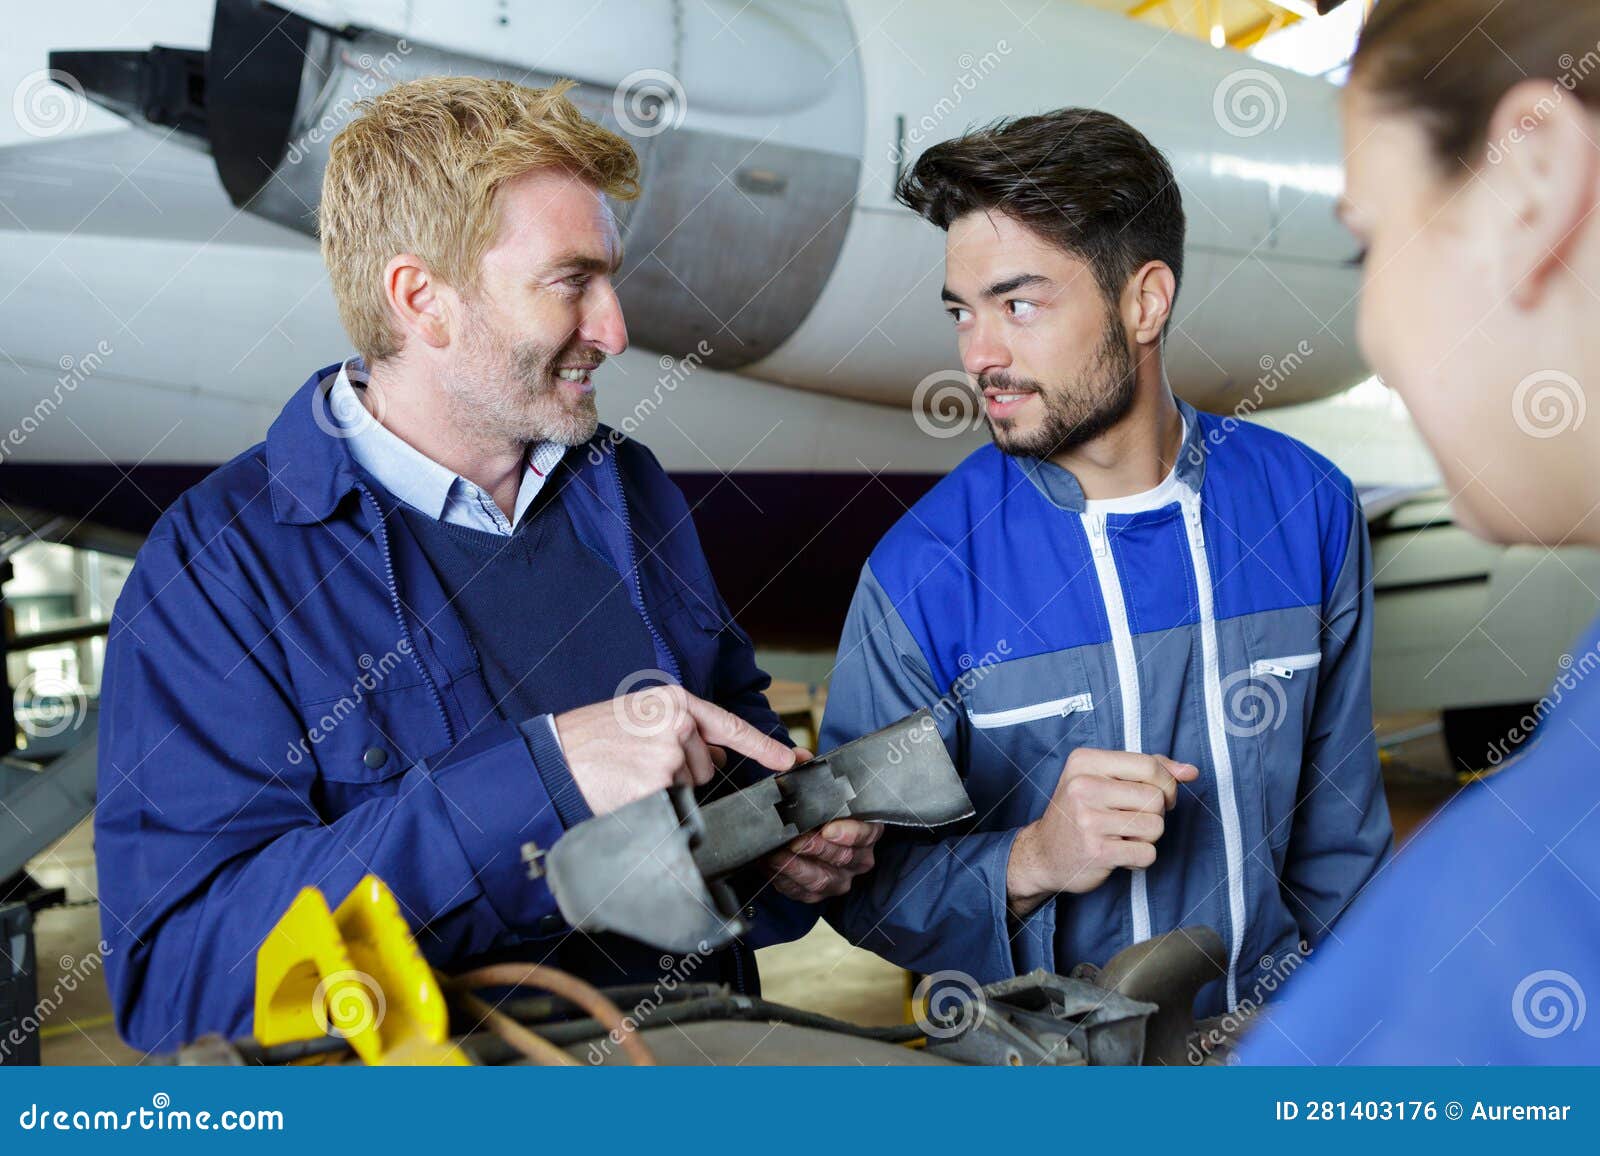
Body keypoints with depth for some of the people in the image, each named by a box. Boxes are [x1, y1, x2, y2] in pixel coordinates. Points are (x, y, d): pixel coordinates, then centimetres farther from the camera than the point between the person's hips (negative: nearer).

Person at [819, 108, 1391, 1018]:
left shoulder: (1306, 504, -1)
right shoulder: (922, 574, -12)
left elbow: (1340, 822, 8)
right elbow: (861, 882, -8)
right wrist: (1030, 864, -22)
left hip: (1273, 1023, 3)